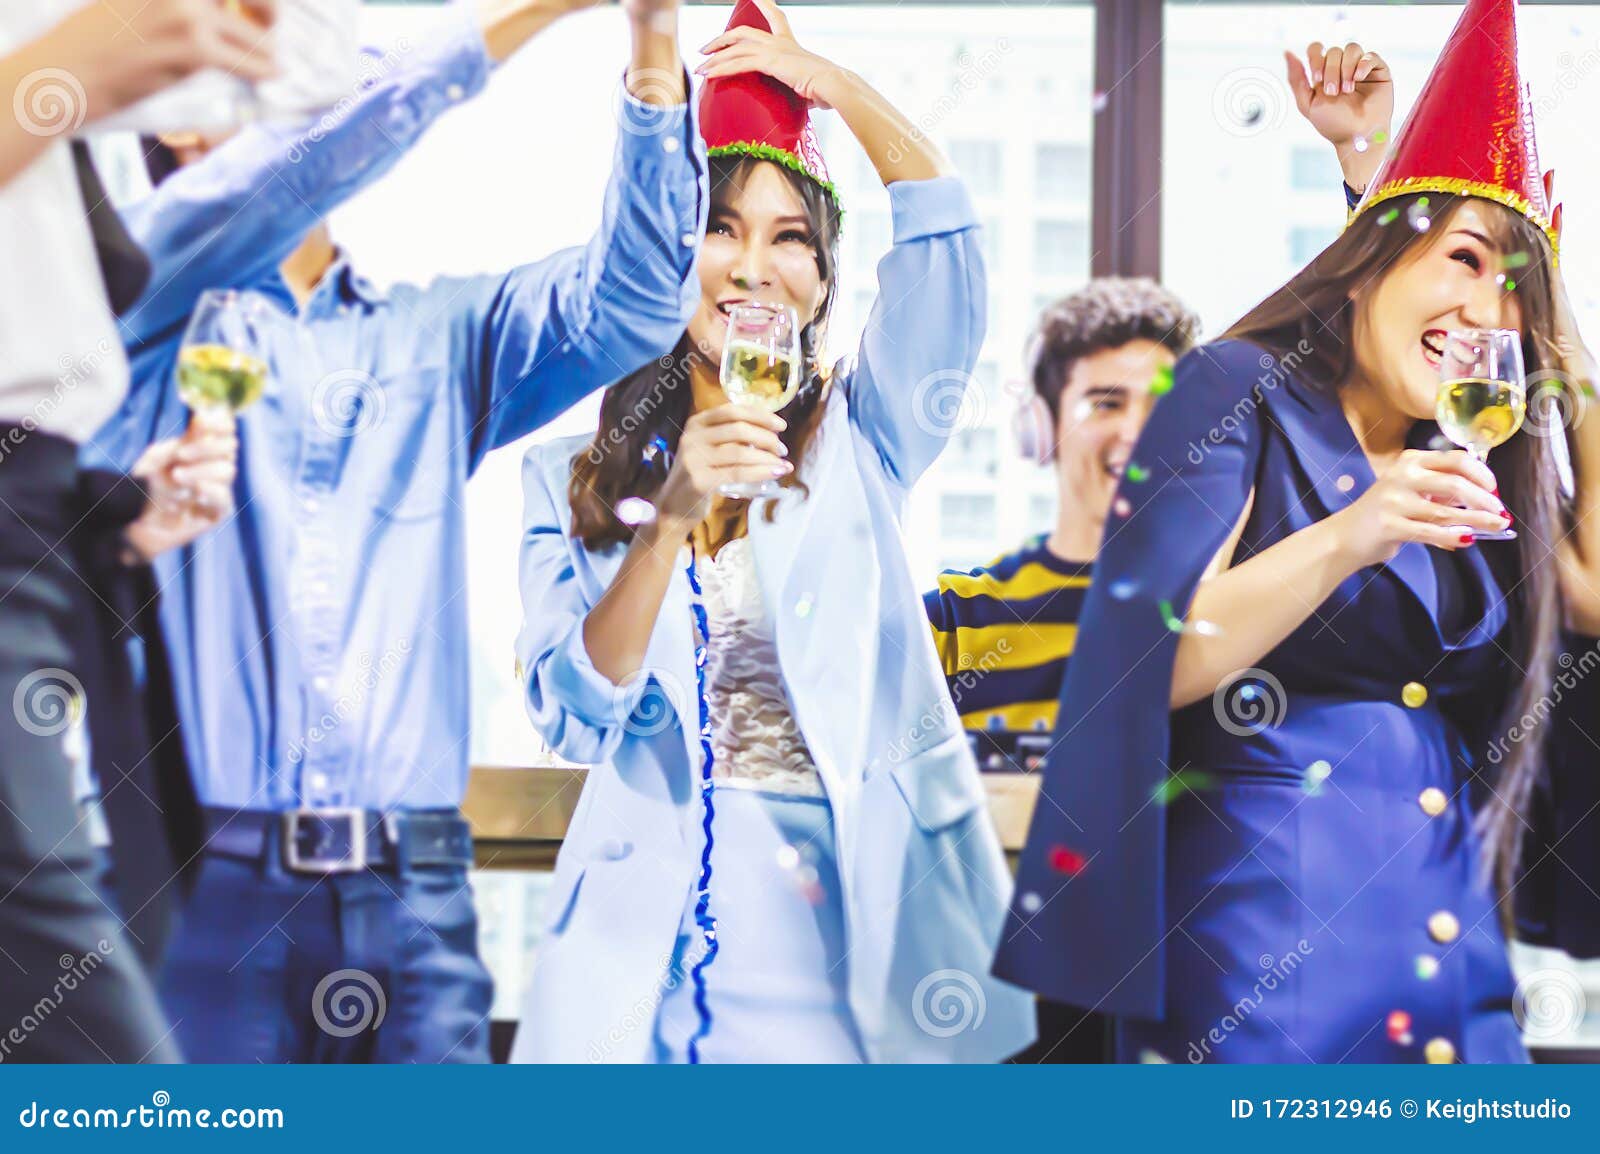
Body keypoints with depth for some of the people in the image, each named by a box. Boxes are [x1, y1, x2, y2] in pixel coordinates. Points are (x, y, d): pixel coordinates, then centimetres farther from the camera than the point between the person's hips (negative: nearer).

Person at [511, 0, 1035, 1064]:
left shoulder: (861, 440, 9)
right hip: (659, 926, 0)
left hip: (870, 913, 0)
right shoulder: (576, 478, 8)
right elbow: (575, 717, -5)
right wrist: (671, 518, -17)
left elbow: (944, 237, -5)